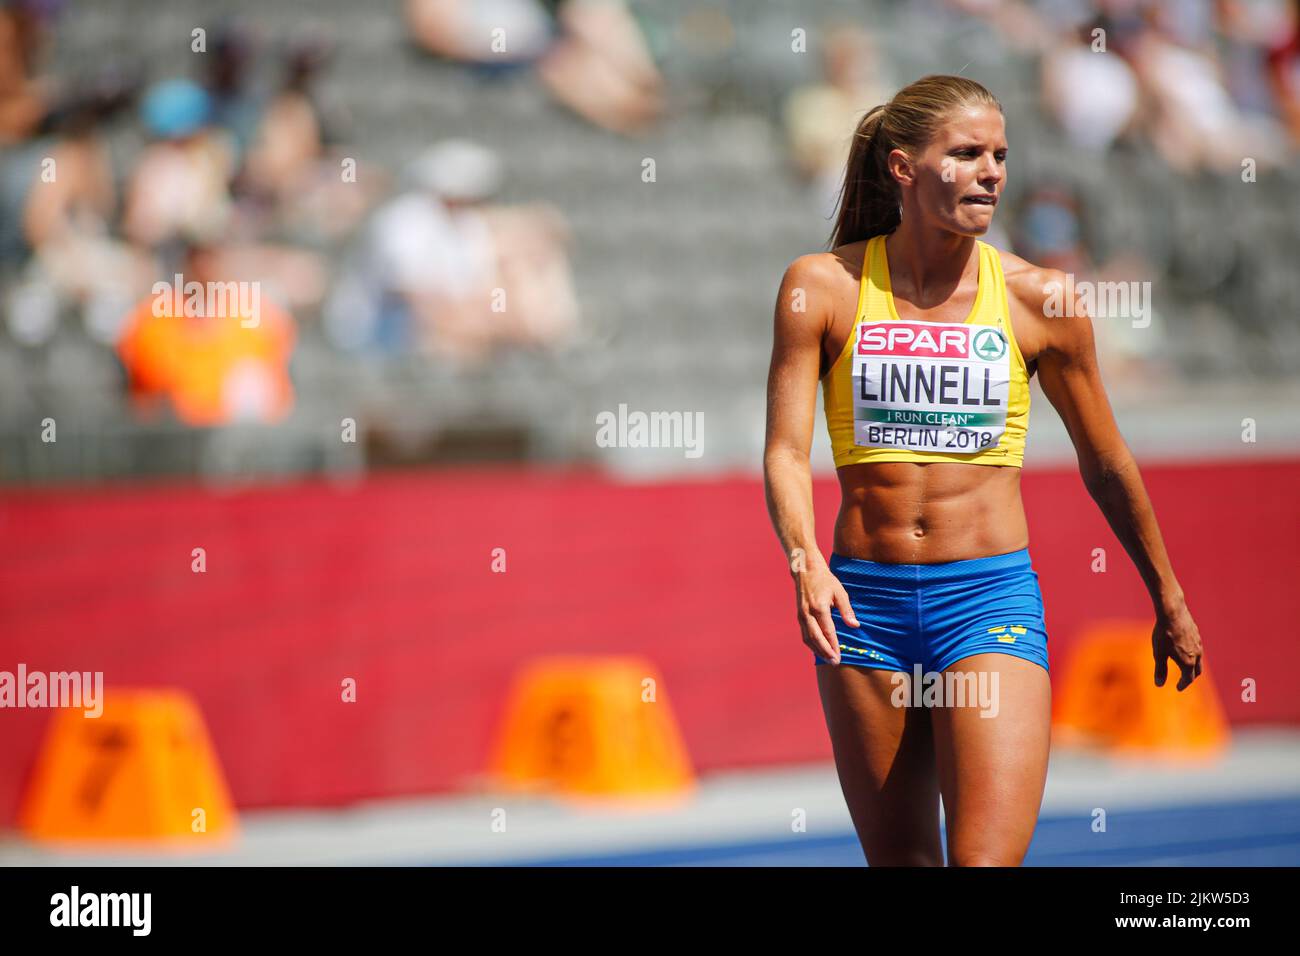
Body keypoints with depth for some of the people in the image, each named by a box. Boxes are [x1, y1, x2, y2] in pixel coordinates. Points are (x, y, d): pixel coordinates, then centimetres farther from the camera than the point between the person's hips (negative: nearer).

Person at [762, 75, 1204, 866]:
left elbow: (1106, 467, 11)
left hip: (990, 595, -1)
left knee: (988, 861, -16)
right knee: (898, 861, 10)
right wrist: (805, 565, -24)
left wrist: (1170, 603, 21)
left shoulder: (1037, 299, -1)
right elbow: (786, 450, -4)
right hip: (863, 599, 2)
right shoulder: (825, 287, 0)